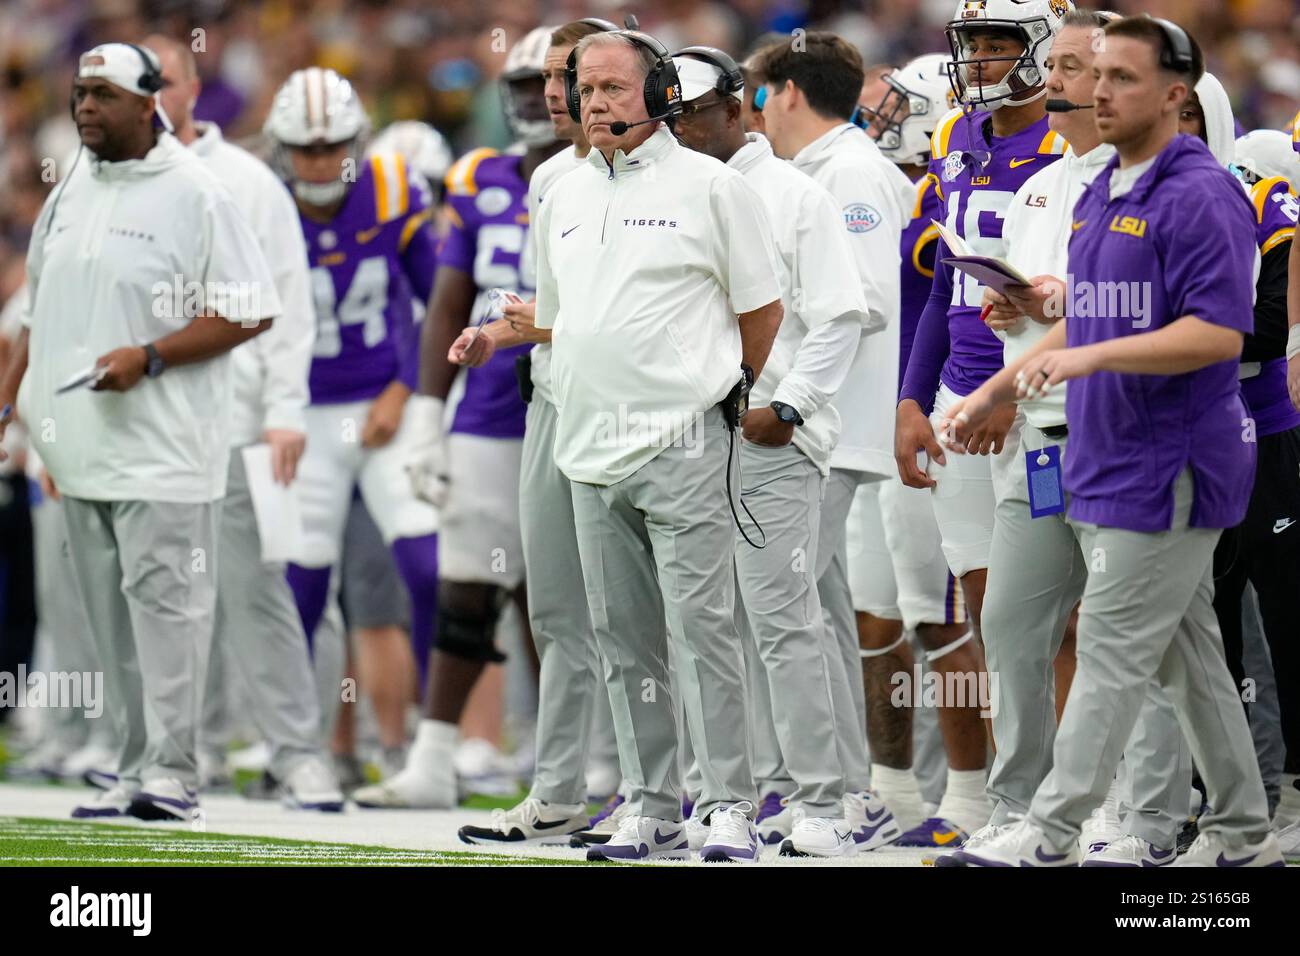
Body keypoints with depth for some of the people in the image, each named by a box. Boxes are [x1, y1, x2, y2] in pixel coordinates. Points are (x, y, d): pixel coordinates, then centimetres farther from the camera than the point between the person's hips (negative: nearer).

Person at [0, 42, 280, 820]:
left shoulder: (195, 194, -7)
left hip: (163, 444, -7)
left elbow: (251, 313, -10)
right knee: (113, 613, 7)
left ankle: (172, 770, -8)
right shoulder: (72, 193, 16)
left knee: (164, 600, -11)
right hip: (82, 443, 7)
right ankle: (138, 770, 10)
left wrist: (146, 358, -17)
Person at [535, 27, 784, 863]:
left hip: (684, 447, -6)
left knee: (703, 627, -10)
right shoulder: (565, 200, 15)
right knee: (624, 638, 7)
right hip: (592, 450, 6)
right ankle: (652, 812, 12)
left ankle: (731, 809, -7)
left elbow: (762, 307, 2)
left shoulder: (711, 187, -2)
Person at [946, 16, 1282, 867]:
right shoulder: (1099, 198, 14)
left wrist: (1091, 358, -29)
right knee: (1187, 656, 12)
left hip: (1166, 472, -9)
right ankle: (1242, 835, 18)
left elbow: (1219, 333, -23)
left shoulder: (1200, 197, -15)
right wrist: (996, 391, 19)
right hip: (1109, 469, 9)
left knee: (1112, 654, -6)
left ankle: (1052, 838, -4)